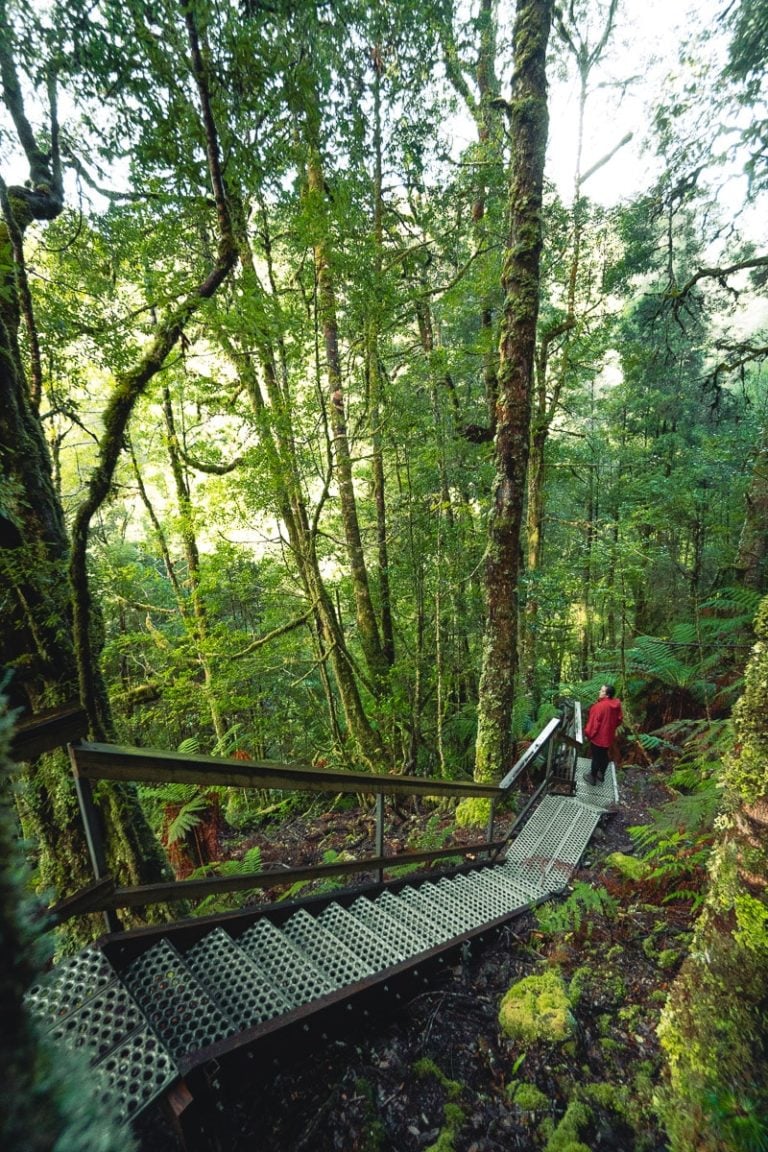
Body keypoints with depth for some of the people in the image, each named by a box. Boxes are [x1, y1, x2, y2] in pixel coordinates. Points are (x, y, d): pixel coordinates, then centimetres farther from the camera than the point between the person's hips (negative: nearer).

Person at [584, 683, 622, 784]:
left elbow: (594, 723, -23)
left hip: (598, 737, -7)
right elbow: (619, 719, 8)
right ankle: (601, 774, 40)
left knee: (596, 757, 9)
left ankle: (593, 777, 24)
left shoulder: (600, 706, -30)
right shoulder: (616, 704, -7)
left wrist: (588, 734, -8)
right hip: (609, 736, 7)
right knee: (604, 755, 23)